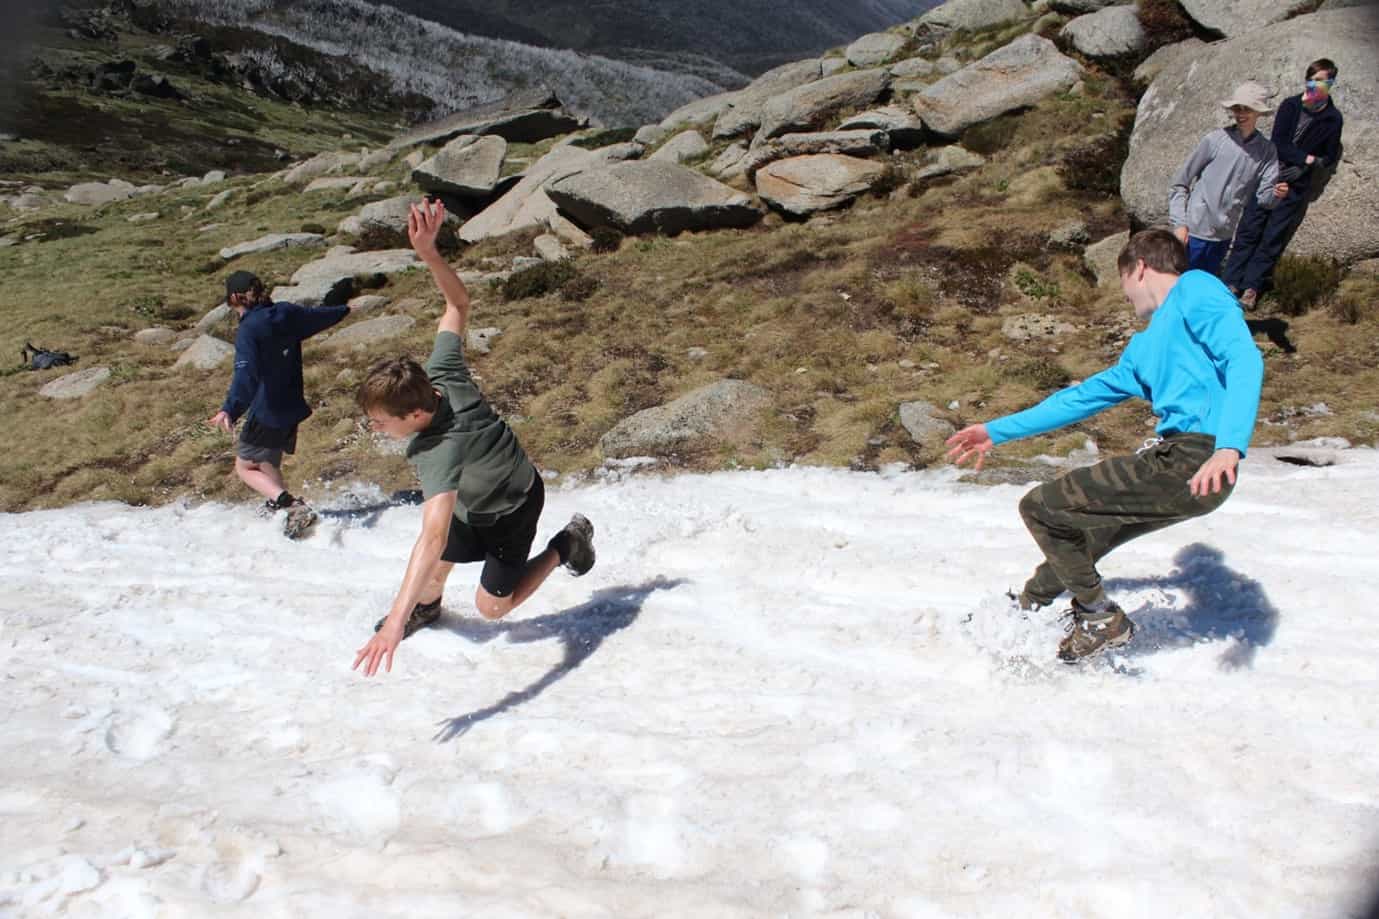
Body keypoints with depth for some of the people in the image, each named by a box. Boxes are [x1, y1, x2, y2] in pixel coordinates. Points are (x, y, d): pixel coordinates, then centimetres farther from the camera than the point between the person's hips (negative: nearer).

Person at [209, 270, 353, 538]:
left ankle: (295, 507, -14)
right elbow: (320, 316, 20)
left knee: (245, 468, 5)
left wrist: (230, 410, -47)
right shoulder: (287, 313, 1)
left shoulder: (249, 330, -20)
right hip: (292, 408, 8)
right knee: (269, 466, 24)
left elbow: (246, 374, -35)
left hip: (267, 413, -7)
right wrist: (343, 310, 42)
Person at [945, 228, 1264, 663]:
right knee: (1074, 546, 19)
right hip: (1171, 455, 9)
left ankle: (1102, 619, 9)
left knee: (1040, 507, -4)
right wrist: (997, 431, 36)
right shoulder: (1145, 346, 28)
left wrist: (1229, 447, -30)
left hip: (1197, 462, -9)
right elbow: (1085, 395, 34)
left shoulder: (1195, 290, 1)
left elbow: (1245, 359, -15)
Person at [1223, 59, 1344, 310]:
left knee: (1273, 239, 1)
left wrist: (1302, 168, -12)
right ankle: (1231, 282, 5)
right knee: (1249, 231, 0)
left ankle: (1252, 287, 8)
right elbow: (1278, 143, -8)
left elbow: (1329, 158, 3)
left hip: (1297, 188, -1)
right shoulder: (1290, 105, -1)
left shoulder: (1332, 119, -2)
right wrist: (1306, 158, -17)